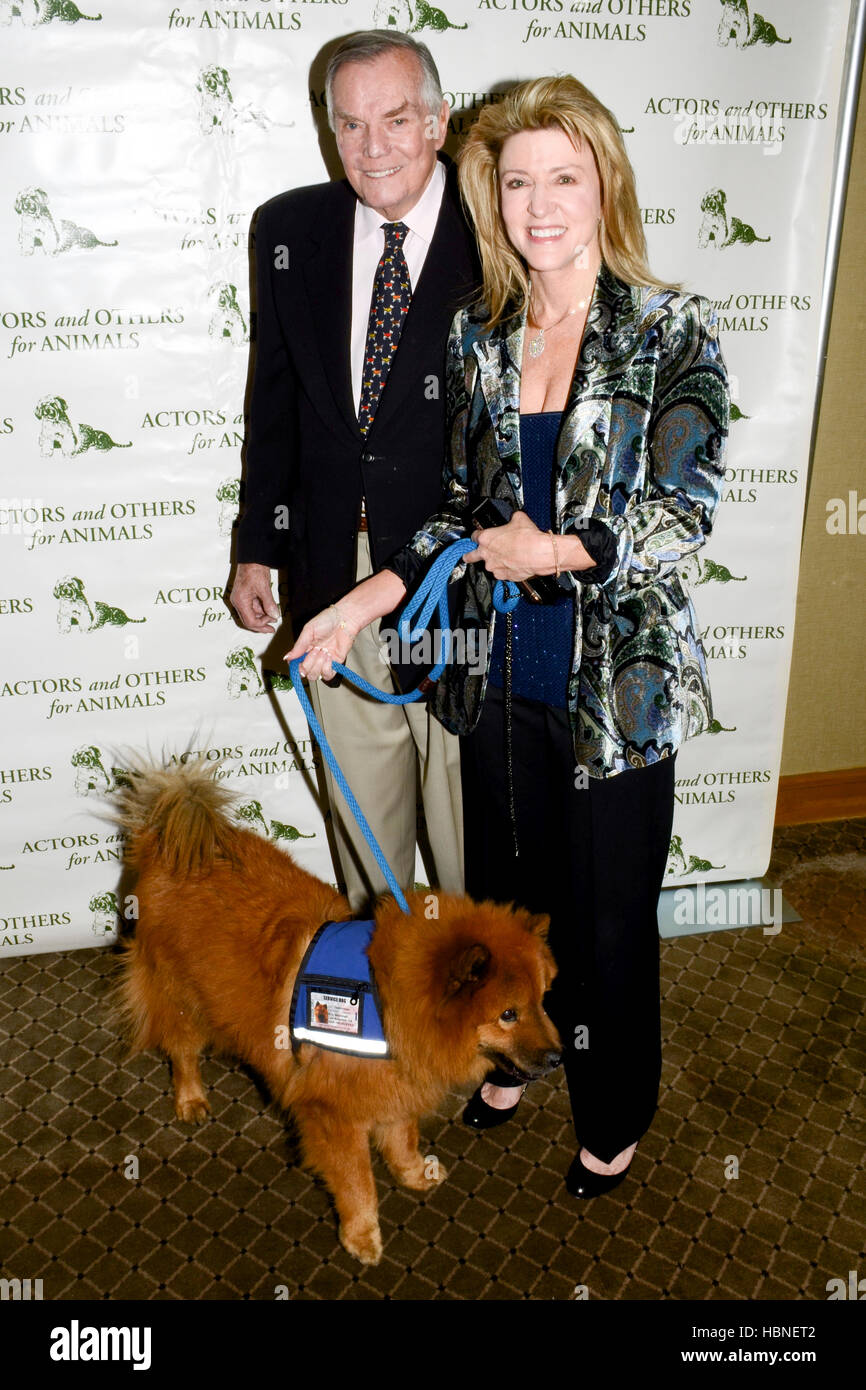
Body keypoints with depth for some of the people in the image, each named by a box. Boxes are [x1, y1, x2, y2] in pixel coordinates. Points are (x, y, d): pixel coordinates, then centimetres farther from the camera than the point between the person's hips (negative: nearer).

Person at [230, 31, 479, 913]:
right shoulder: (289, 231, 4)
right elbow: (274, 397, 9)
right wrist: (258, 545, 8)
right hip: (331, 573, 4)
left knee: (464, 786, 12)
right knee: (360, 785, 18)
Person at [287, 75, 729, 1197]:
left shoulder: (673, 335, -8)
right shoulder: (476, 338, 4)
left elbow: (684, 514, -12)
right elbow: (465, 511, 9)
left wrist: (558, 550, -21)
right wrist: (368, 600, -1)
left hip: (618, 682, -3)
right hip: (502, 675, 4)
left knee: (608, 914, 11)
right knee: (505, 886, 20)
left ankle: (611, 1118, 38)